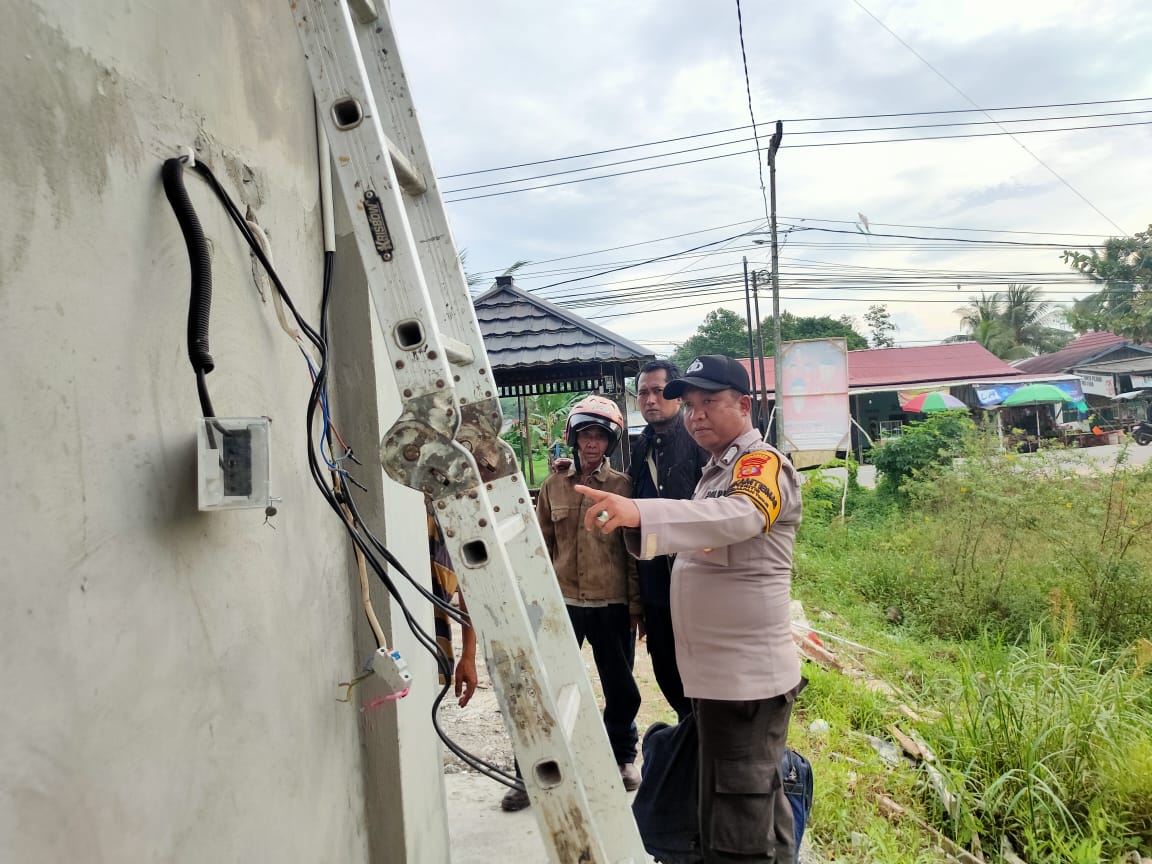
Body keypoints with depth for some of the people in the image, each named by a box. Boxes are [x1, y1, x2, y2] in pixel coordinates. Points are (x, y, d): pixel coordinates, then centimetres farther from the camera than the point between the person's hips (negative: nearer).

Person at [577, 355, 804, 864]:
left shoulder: (763, 465, -13)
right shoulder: (716, 471, 18)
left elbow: (739, 516, -36)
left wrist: (639, 511, -48)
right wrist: (638, 528, 6)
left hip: (746, 675, -10)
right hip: (718, 673, 10)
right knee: (760, 799, 23)